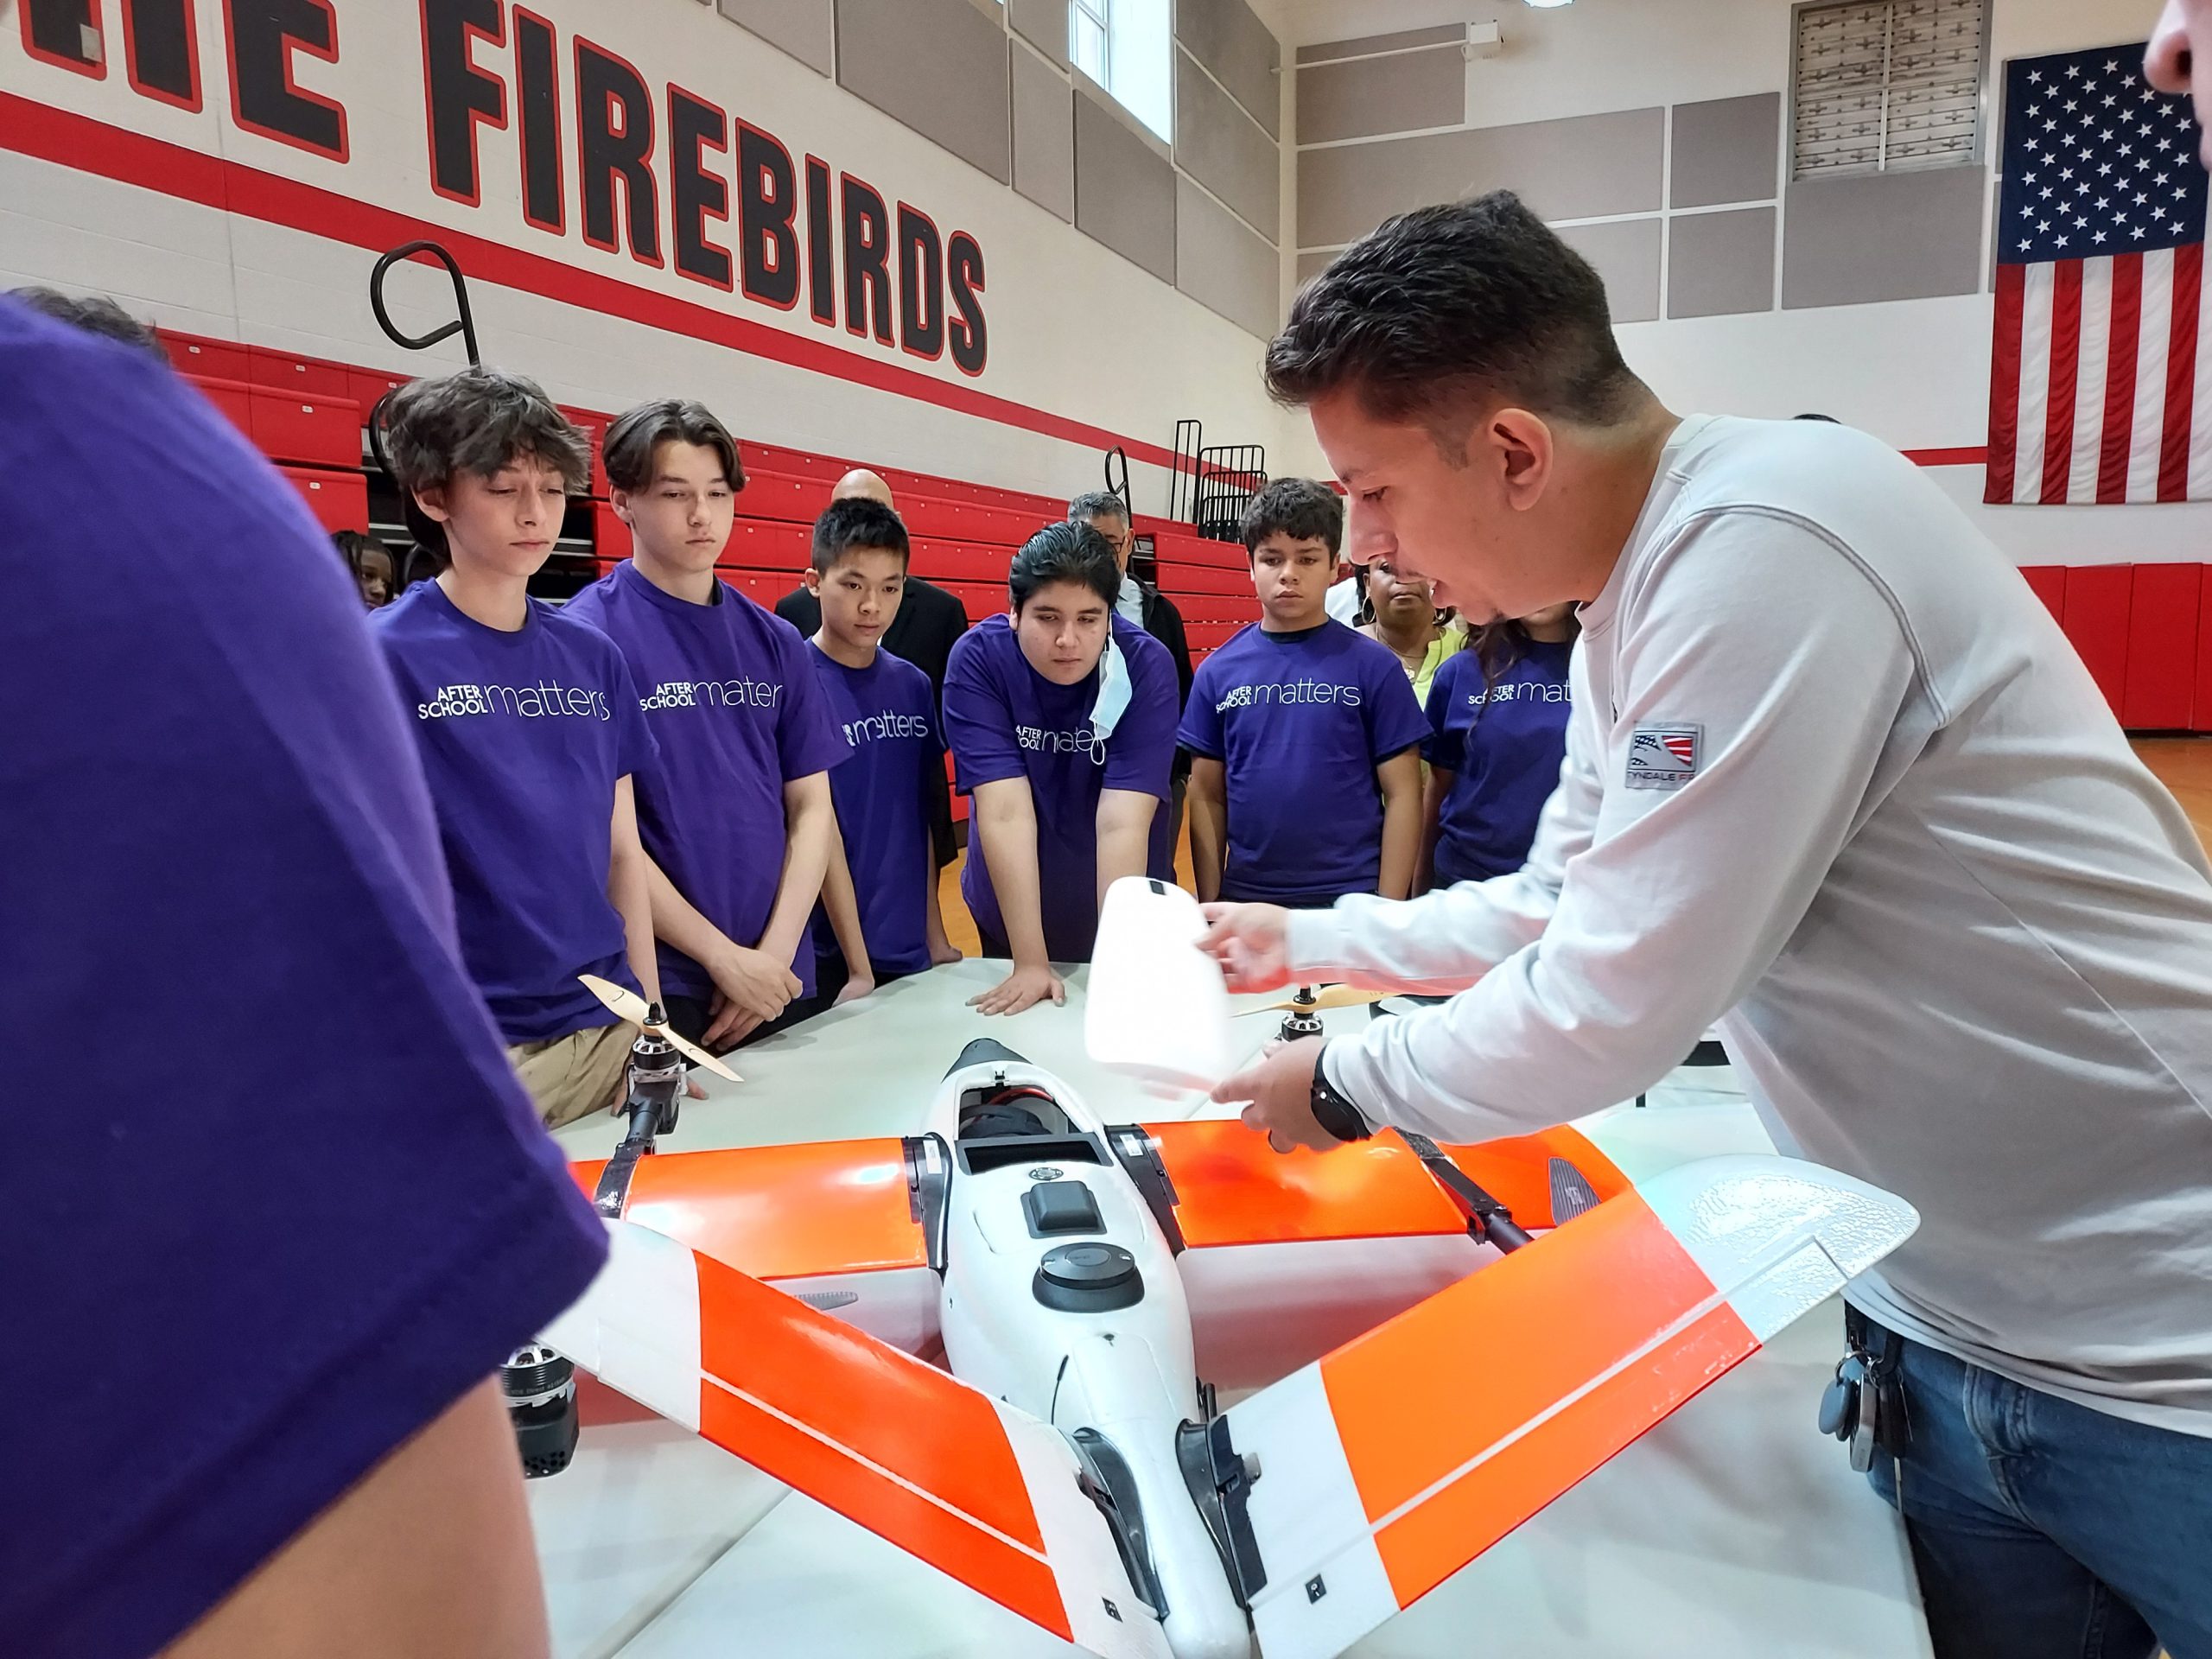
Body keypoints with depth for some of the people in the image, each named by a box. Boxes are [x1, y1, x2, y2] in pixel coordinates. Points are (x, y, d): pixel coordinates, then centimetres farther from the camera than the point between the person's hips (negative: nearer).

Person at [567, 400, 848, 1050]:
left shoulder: (775, 642, 6)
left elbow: (812, 807, 5)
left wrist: (775, 953, -6)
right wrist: (724, 957, -12)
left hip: (783, 980, 5)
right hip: (656, 988, -5)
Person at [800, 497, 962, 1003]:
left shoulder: (913, 686, 4)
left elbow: (921, 816, 9)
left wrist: (936, 937, 9)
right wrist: (859, 969, -15)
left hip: (912, 953, 5)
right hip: (830, 960, -5)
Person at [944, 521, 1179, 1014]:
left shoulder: (1146, 665, -20)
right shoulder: (977, 659, -19)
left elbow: (1122, 822, -27)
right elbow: (1006, 812, -25)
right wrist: (1030, 962, -28)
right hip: (1011, 922, 1)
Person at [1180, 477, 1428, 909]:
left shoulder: (1373, 667, -4)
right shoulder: (1219, 671, 2)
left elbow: (1402, 794, -3)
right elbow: (1207, 797, 5)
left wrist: (1390, 909, -7)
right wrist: (1210, 904, 1)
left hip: (1350, 900, -2)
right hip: (1245, 900, 2)